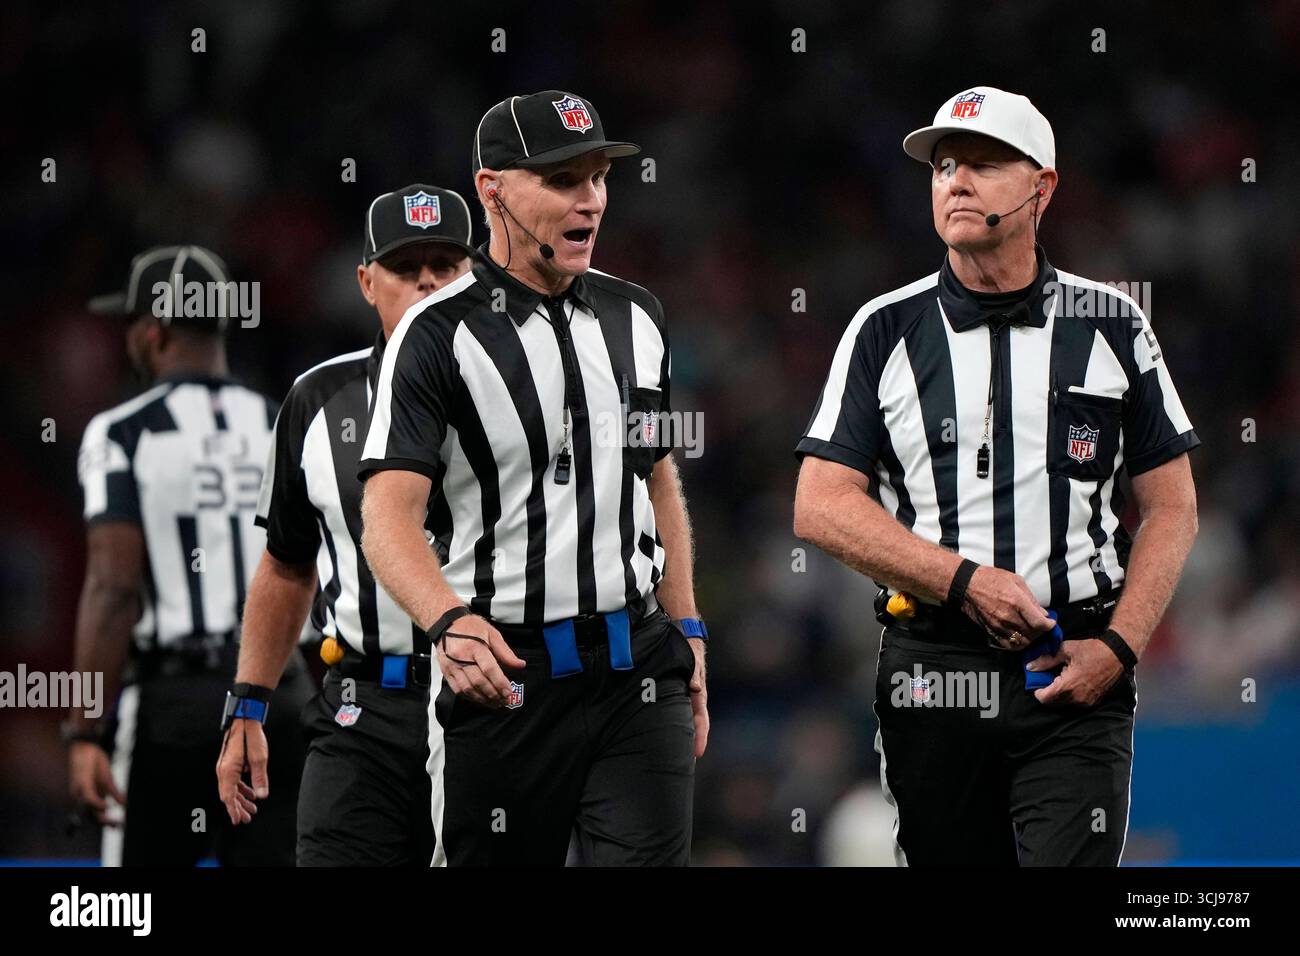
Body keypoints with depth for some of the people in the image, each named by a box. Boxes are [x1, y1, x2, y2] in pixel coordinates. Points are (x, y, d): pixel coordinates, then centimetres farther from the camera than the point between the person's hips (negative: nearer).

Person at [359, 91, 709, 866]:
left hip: (638, 669, 4)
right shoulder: (441, 335, -8)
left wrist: (685, 632, 15)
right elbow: (389, 515, -18)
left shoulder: (636, 318, 11)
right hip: (502, 676, -4)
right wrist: (450, 621, -36)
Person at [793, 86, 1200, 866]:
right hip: (931, 676, 1)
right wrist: (966, 580, -11)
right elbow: (821, 508, 0)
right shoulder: (885, 332, 7)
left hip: (1075, 682, -1)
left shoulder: (1112, 327, 7)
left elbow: (1172, 509, 8)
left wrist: (1118, 646, -7)